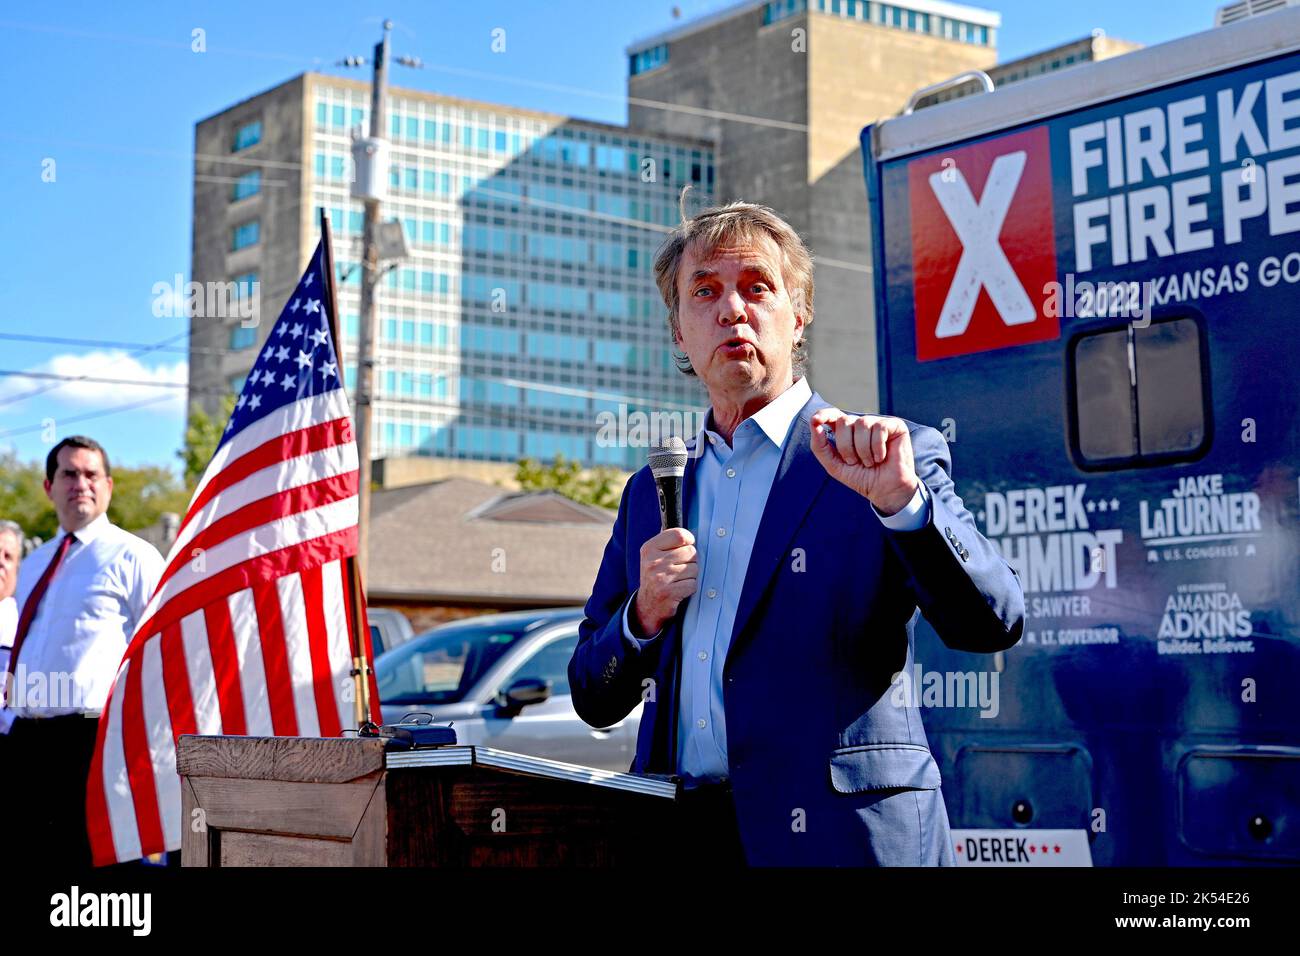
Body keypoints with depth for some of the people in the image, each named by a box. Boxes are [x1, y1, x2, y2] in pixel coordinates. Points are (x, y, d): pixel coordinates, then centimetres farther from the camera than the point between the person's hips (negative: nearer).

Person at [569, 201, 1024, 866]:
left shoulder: (891, 462, 0)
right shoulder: (650, 492, 14)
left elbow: (991, 624, -12)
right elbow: (594, 702, 14)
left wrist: (900, 498, -26)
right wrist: (643, 616, -5)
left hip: (838, 835, -4)